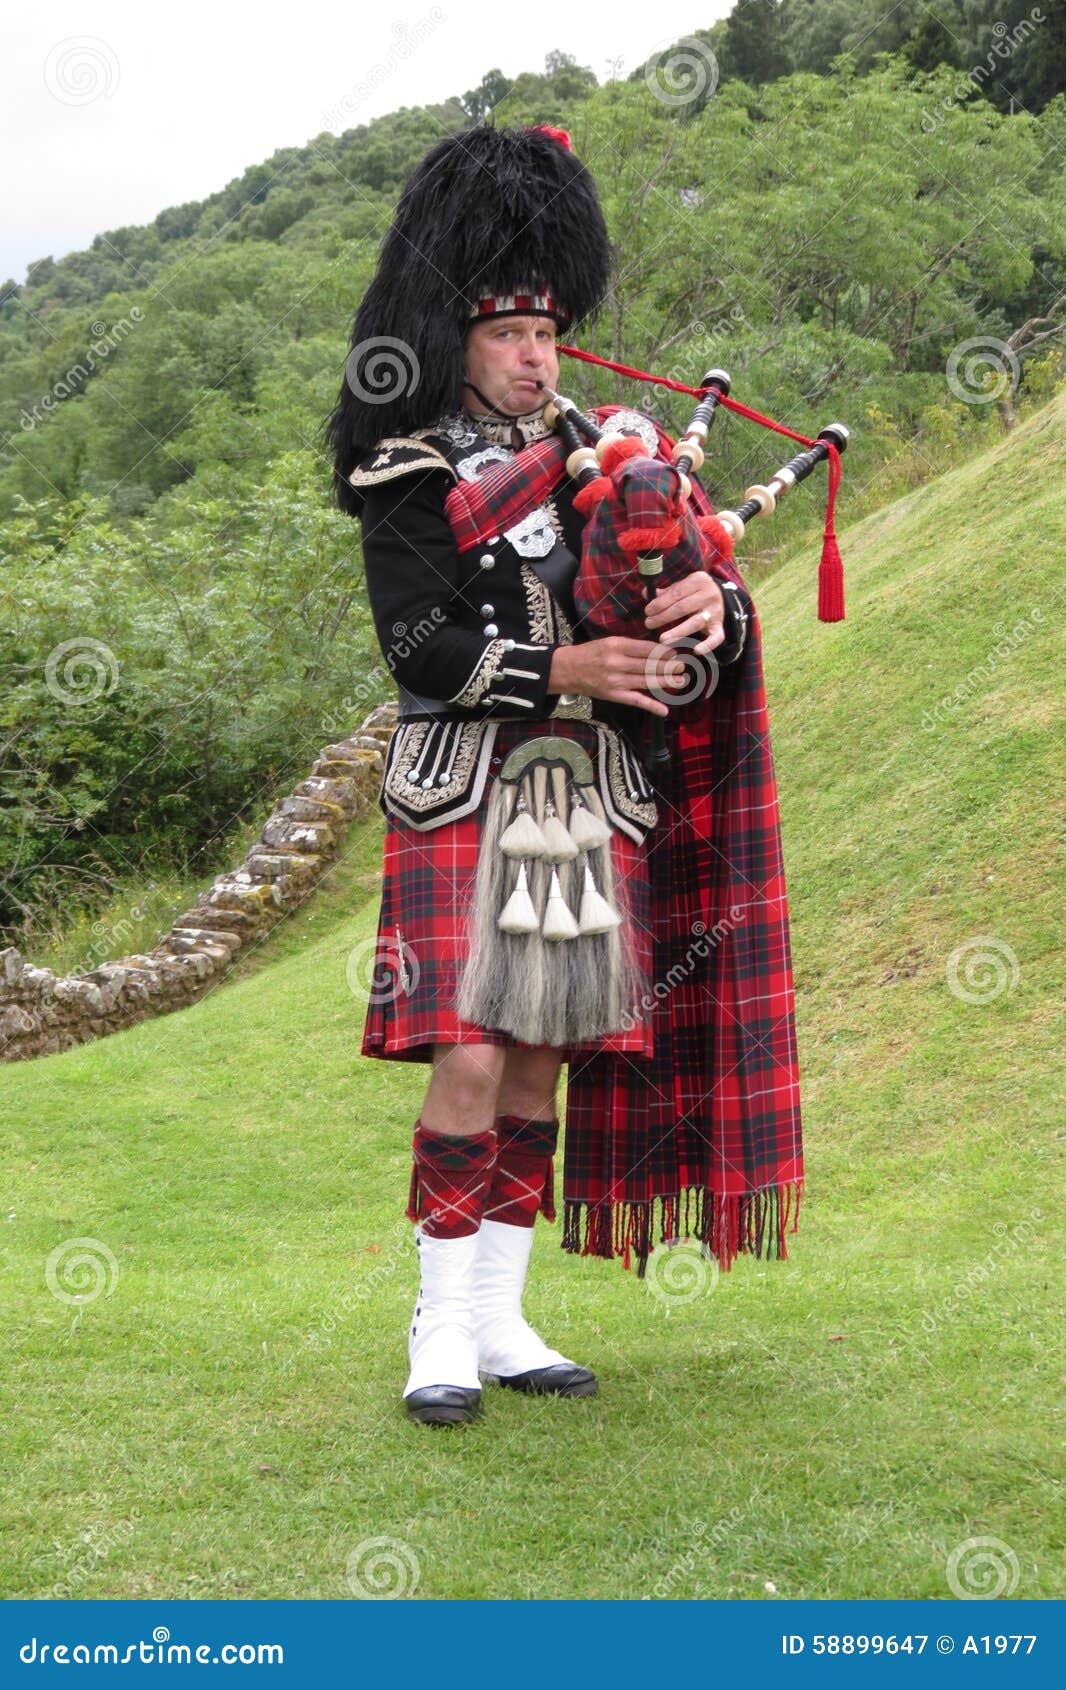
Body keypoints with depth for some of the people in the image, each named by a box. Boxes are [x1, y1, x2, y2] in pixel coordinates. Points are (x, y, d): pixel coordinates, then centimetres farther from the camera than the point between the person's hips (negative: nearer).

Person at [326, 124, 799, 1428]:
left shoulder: (610, 453, 13)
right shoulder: (409, 478, -1)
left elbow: (709, 590, 8)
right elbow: (419, 646, -12)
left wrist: (707, 606, -17)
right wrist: (562, 670, -24)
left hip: (591, 799, 5)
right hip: (465, 795, -5)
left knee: (542, 1060, 8)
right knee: (469, 1059, -10)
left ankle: (500, 1318, 17)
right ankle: (442, 1332, 1)